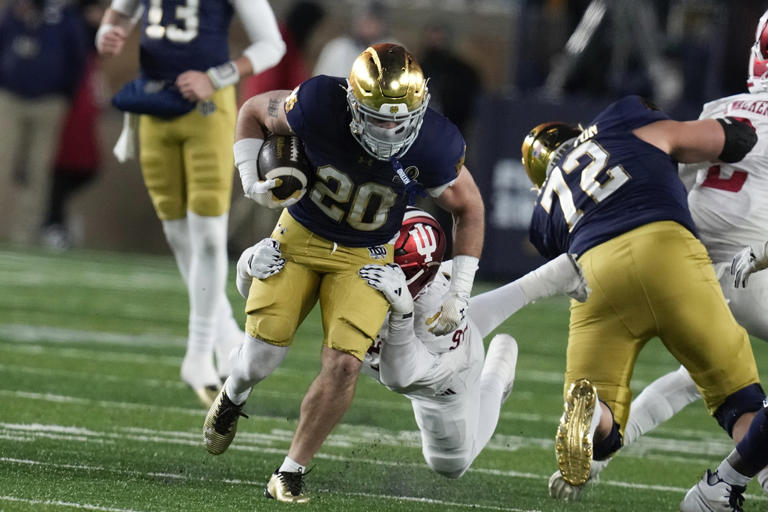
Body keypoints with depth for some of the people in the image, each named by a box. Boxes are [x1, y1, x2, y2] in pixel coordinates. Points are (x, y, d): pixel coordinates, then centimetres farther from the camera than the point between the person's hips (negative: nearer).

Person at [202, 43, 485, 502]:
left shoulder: (433, 146, -26)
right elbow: (254, 111, -6)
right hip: (300, 237, 0)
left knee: (343, 365, -16)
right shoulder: (320, 107, -29)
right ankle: (234, 396, 36)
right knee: (262, 355, -3)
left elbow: (469, 209, -6)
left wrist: (460, 293, -8)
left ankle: (291, 475, 0)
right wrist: (251, 179, -19)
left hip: (364, 258, 0)